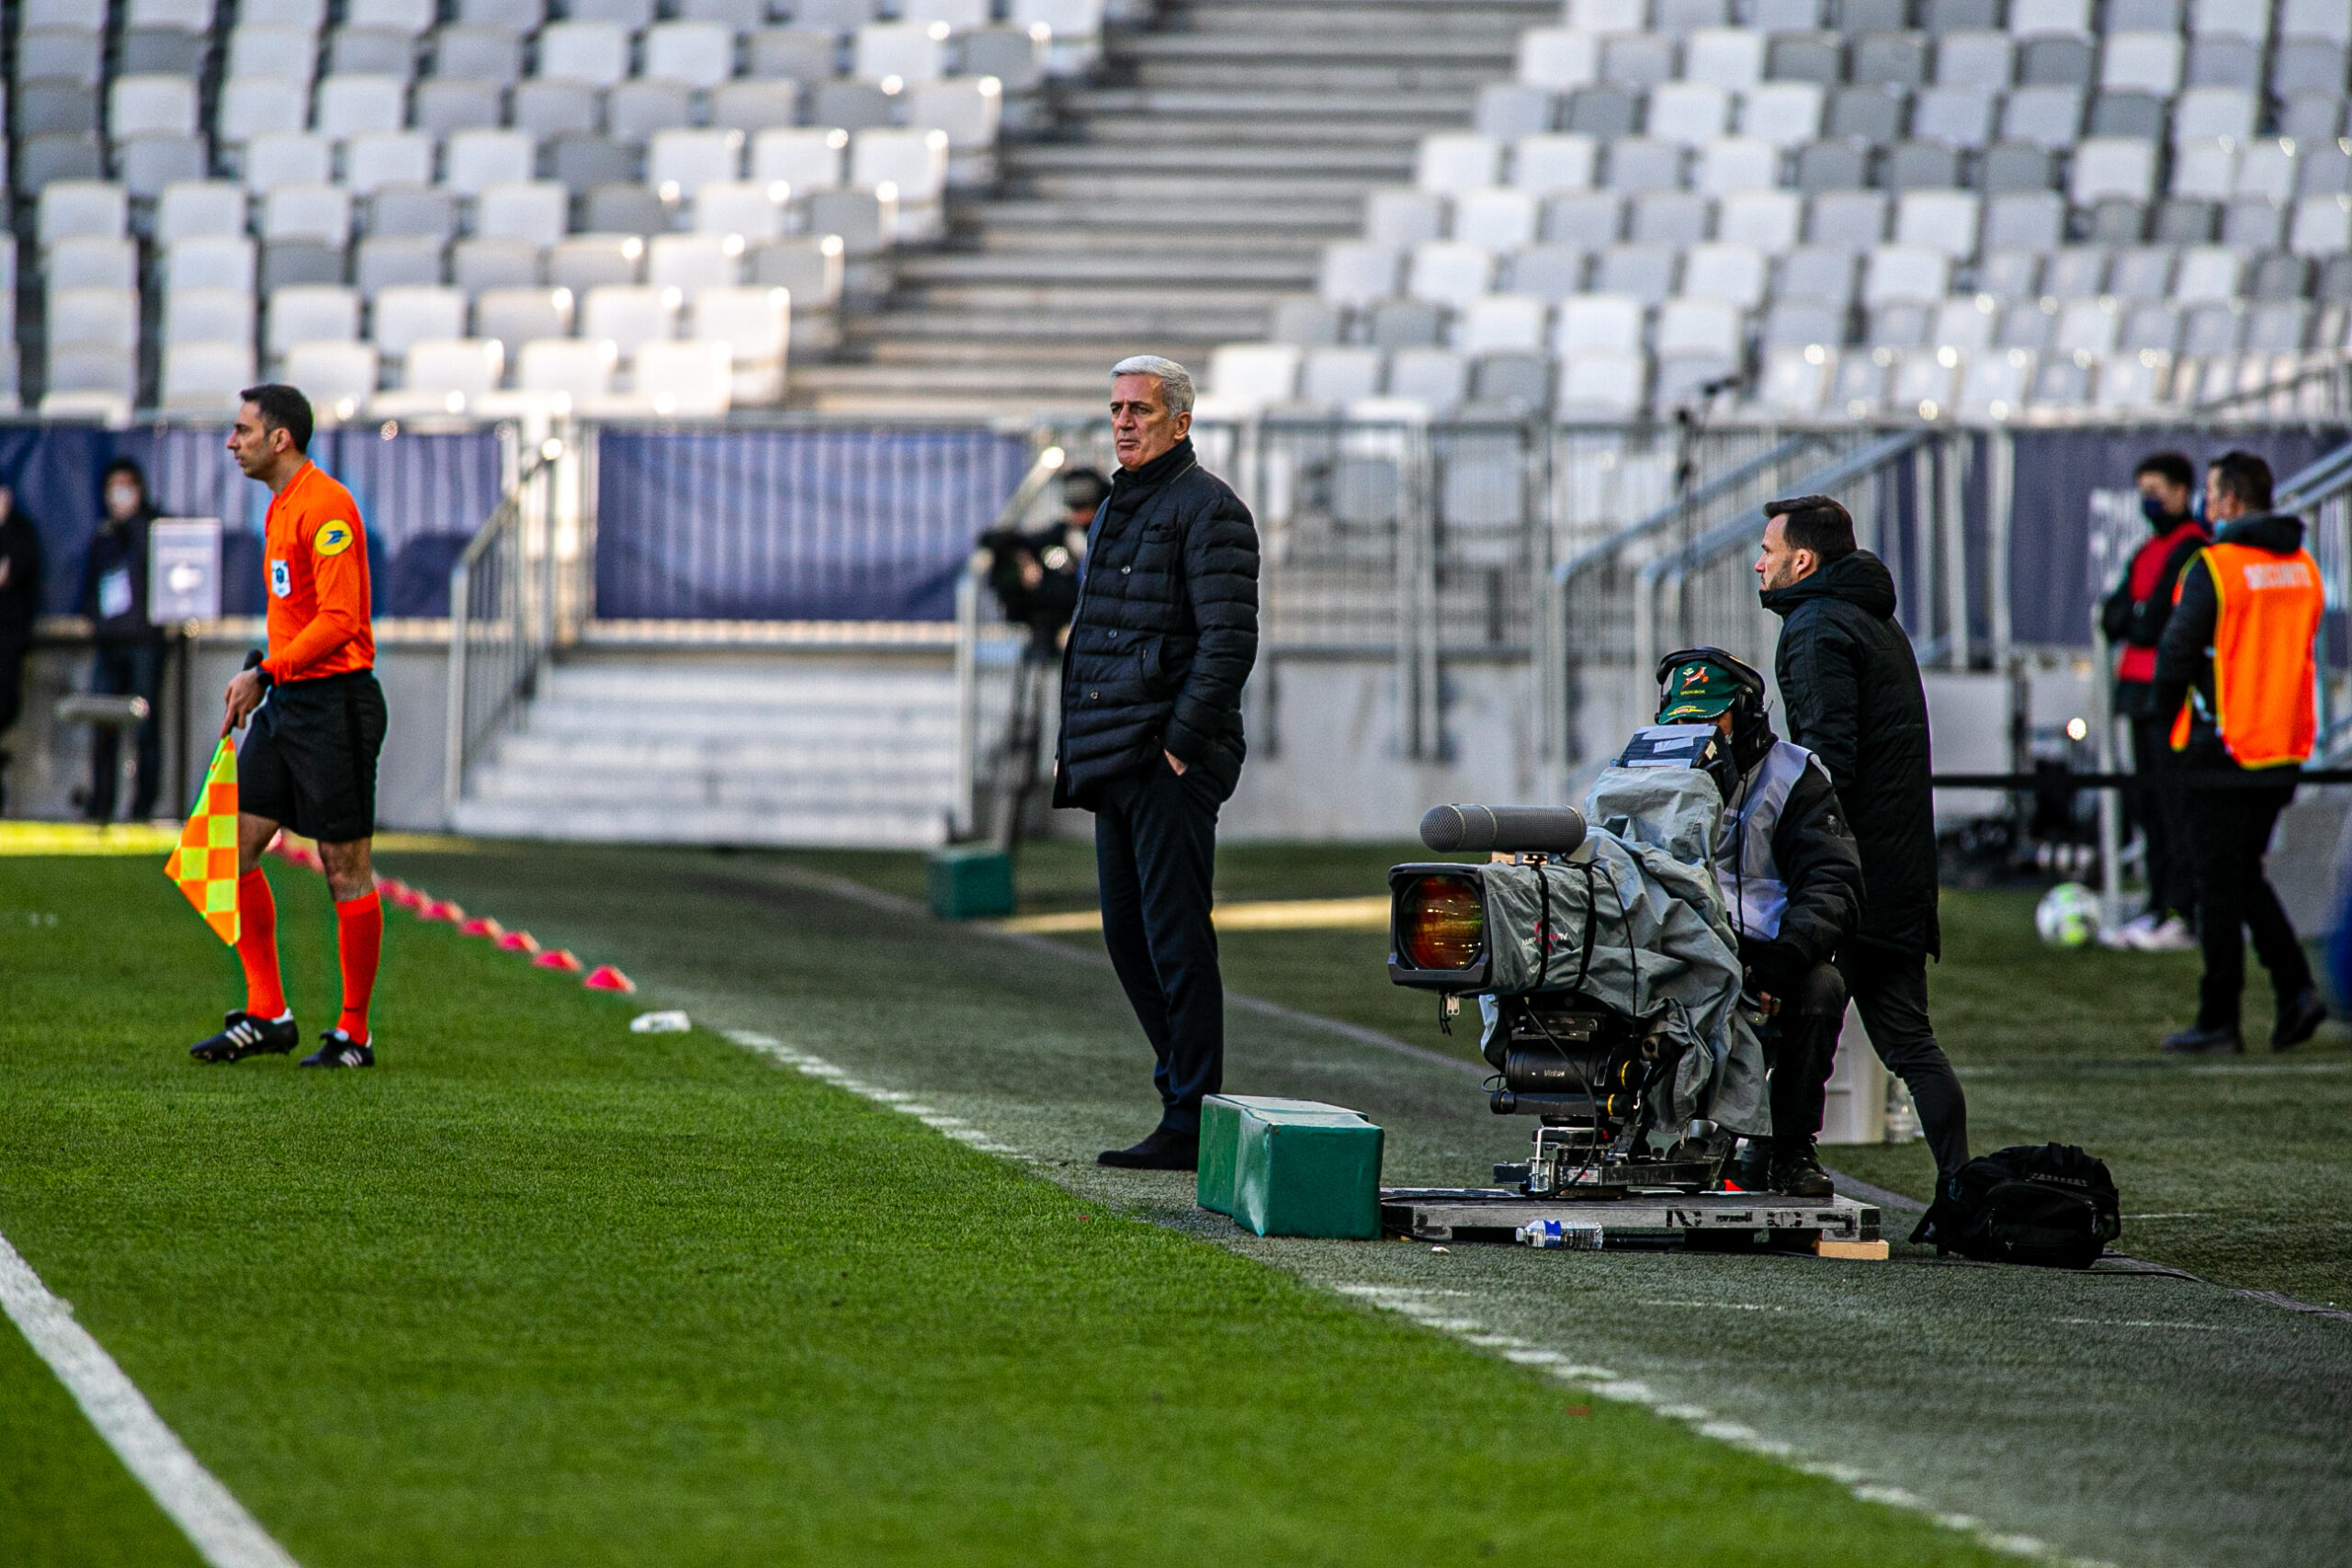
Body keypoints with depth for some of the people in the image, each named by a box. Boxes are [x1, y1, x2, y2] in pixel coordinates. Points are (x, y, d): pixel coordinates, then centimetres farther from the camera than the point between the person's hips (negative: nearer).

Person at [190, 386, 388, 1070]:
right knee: (234, 846, 4)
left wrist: (265, 674, -21)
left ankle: (355, 1034, 4)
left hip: (335, 701, -10)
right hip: (284, 704, 10)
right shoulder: (281, 507, 16)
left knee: (346, 870, -2)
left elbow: (339, 619, -20)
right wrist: (260, 681, 16)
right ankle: (266, 1014, 10)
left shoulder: (325, 505, -14)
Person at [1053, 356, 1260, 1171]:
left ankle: (1191, 1124, -7)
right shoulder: (1117, 509, 20)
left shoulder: (1206, 509, -8)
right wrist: (1072, 743, 18)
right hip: (1116, 765, 9)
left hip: (1171, 765, -9)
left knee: (1175, 937, -9)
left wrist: (1182, 742, -19)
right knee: (1128, 934, 11)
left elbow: (1228, 641, -16)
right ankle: (1184, 1087, 20)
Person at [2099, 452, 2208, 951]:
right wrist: (2139, 618, -4)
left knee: (2175, 806, -9)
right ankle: (2159, 908, 14)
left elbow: (2152, 624, -16)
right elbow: (2110, 620, 14)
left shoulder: (2192, 550, -10)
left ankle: (2182, 915, -10)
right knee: (2149, 806, 10)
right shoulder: (2148, 551, 20)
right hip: (2141, 688, 9)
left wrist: (2128, 616, -1)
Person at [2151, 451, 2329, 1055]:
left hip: (2224, 749, -7)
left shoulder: (2214, 567, -14)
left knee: (2220, 884, 1)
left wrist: (2170, 717, 3)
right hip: (2284, 754, 7)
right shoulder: (2303, 568, 8)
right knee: (2246, 873, 18)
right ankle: (2296, 989, 4)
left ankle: (2218, 1021, 4)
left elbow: (2175, 656, -14)